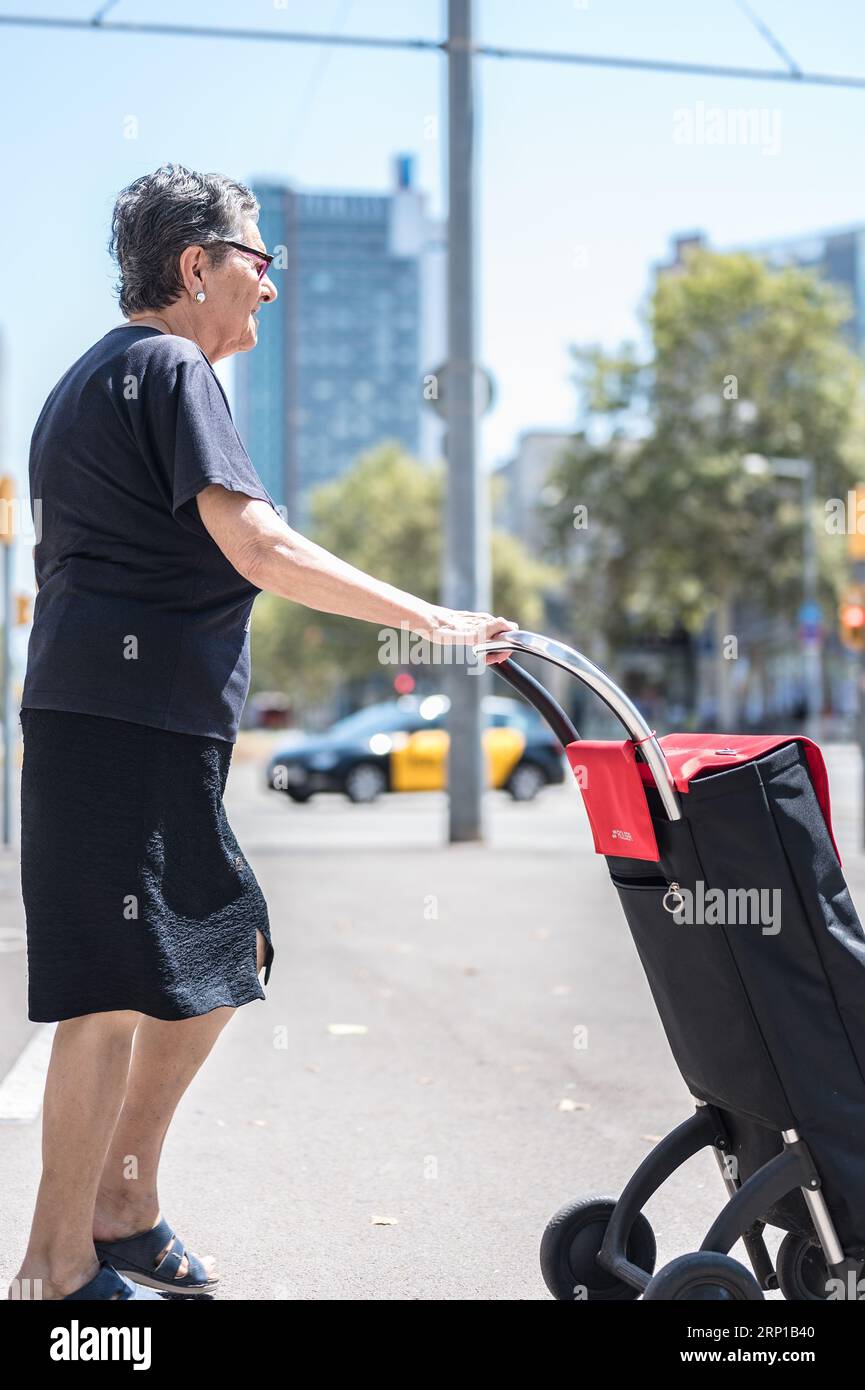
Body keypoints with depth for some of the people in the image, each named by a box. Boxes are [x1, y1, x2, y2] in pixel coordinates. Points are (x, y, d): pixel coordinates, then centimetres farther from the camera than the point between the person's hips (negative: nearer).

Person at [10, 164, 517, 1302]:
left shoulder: (94, 376, 25)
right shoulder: (171, 366, -7)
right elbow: (257, 547, -19)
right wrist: (429, 618, -15)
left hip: (126, 719, 10)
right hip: (130, 718, -10)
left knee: (223, 952, 14)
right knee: (117, 991, -7)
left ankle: (122, 1206, 21)